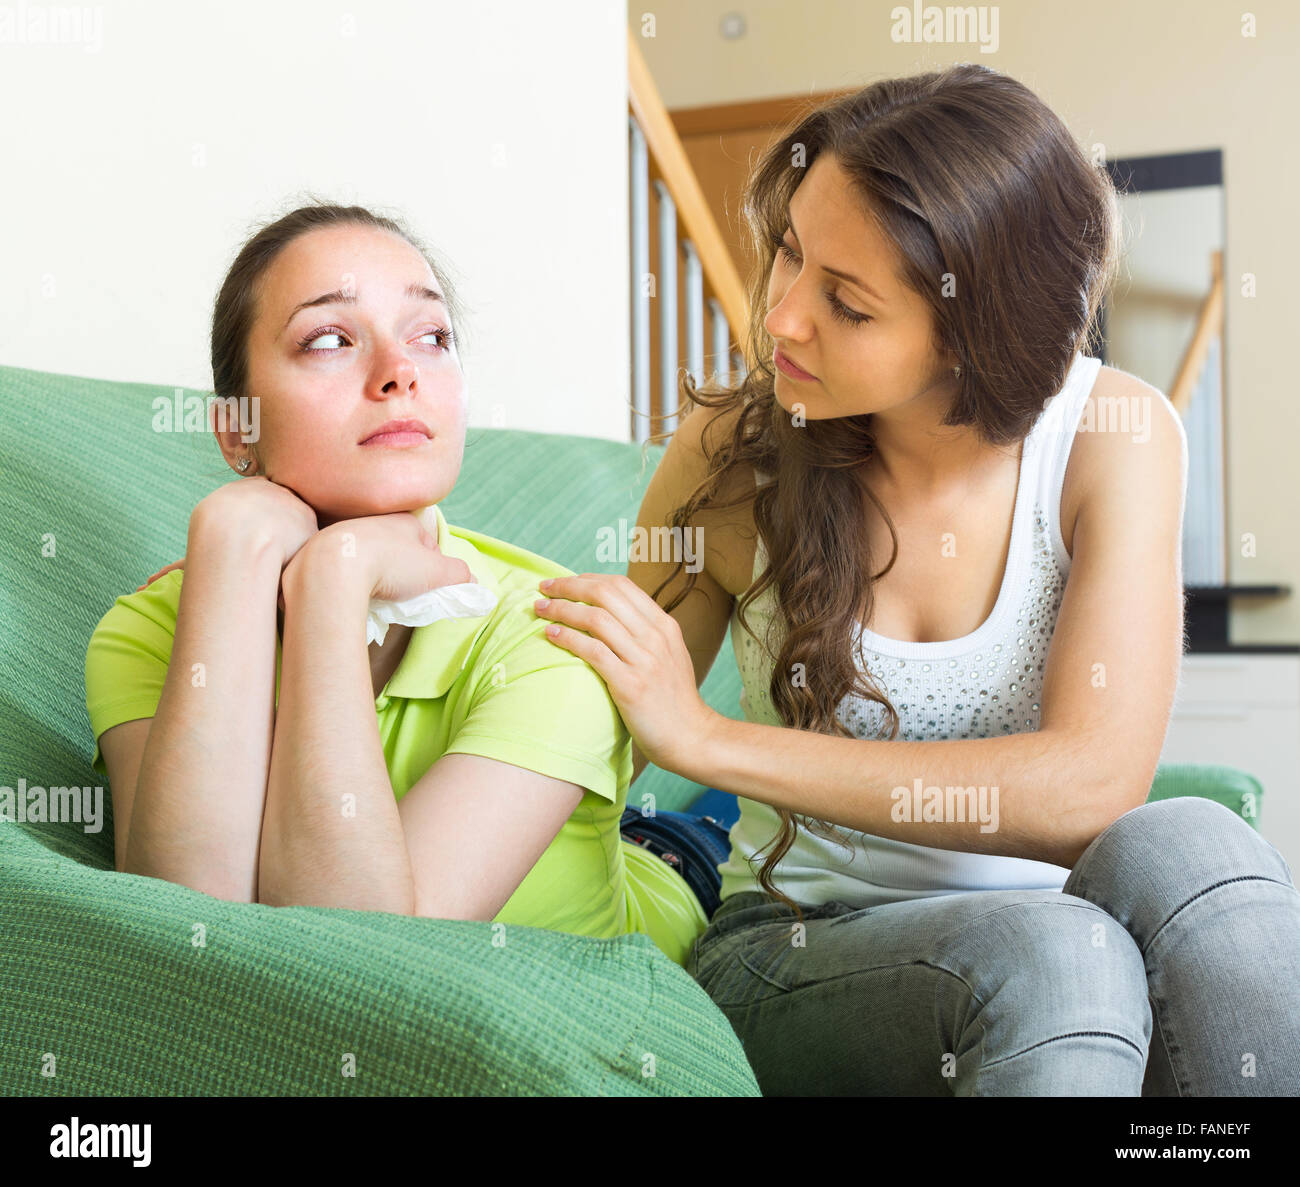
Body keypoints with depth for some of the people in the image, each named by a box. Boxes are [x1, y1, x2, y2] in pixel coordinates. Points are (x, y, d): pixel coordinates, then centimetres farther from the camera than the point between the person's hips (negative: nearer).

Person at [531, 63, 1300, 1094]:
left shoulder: (1114, 436, -10)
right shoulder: (734, 449, -7)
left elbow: (1094, 786, -23)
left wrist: (707, 739, -24)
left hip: (1043, 932, 1)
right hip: (797, 937, -1)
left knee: (1182, 848, -33)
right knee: (1052, 959, -34)